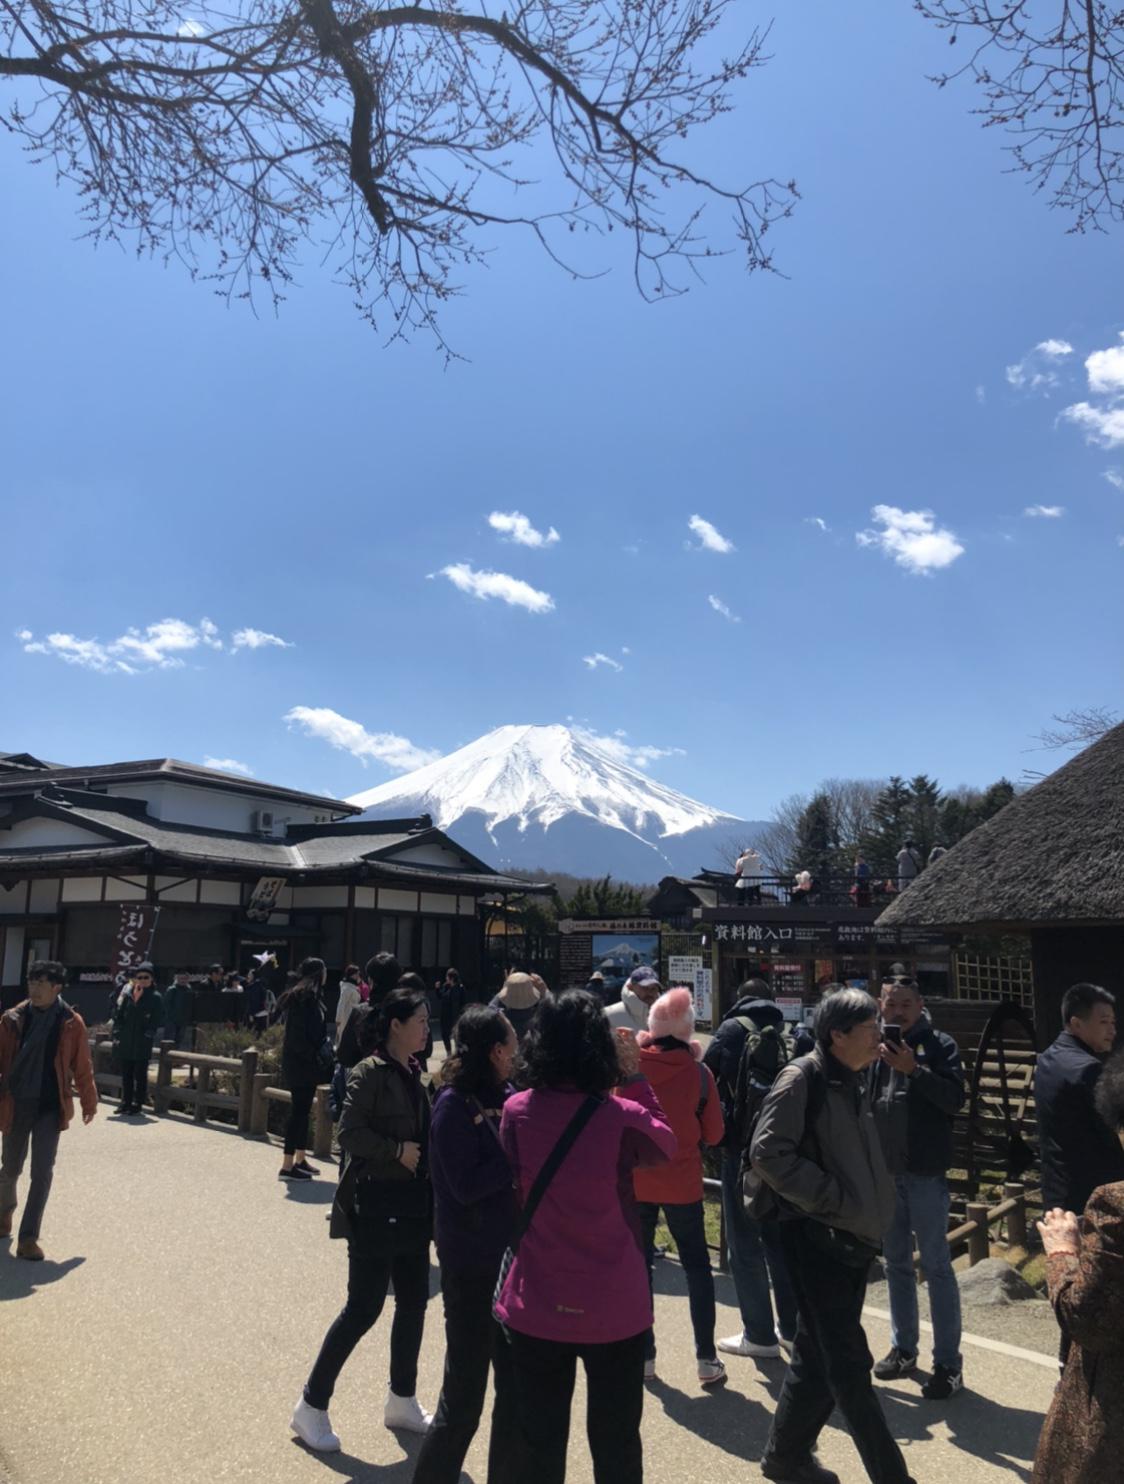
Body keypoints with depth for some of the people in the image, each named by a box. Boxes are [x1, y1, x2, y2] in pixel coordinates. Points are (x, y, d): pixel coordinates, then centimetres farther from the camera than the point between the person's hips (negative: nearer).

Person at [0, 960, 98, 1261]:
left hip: (50, 1106, -2)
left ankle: (28, 1238, 5)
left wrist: (89, 1102, 7)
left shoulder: (71, 1023, -8)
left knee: (42, 1173, -5)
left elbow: (82, 1066, 0)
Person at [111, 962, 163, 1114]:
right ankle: (126, 1101, 24)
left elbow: (156, 1021, -5)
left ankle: (137, 1103, 13)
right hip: (125, 1042, 4)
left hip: (143, 1044, -3)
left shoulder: (155, 997, -5)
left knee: (140, 1075, 4)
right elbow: (118, 1014, 6)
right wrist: (117, 1034, 0)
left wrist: (148, 1035, -12)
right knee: (126, 1074, 13)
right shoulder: (127, 993, 3)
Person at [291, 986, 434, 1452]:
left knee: (413, 1302, 15)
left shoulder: (412, 1073, 9)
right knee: (364, 1307, 0)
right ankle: (311, 1406, 18)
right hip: (375, 1206, -8)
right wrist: (397, 1151, -20)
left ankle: (401, 1401, 33)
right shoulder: (370, 1072, -15)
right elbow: (350, 1133, -21)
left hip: (412, 1205, 8)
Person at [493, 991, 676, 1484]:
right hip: (613, 1306, -2)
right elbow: (666, 1144, 2)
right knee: (615, 1442, 18)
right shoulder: (621, 1119, -19)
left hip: (537, 1304, 2)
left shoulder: (517, 1111, -11)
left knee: (536, 1443, 18)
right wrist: (635, 1079, 0)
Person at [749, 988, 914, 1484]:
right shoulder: (802, 1078, -15)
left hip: (849, 1236, 9)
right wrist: (833, 1200, -18)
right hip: (816, 1236, -9)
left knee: (819, 1355, 17)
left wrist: (870, 1215, 10)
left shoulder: (848, 1083, 11)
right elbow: (768, 1152, -22)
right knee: (848, 1364, -2)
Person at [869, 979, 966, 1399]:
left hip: (925, 1171, -4)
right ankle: (903, 1348, 30)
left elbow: (956, 1098, -16)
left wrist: (914, 1070, -23)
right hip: (884, 1169, 5)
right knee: (896, 1262, 16)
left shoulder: (939, 1045, -6)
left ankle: (948, 1363, 14)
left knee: (936, 1266, 3)